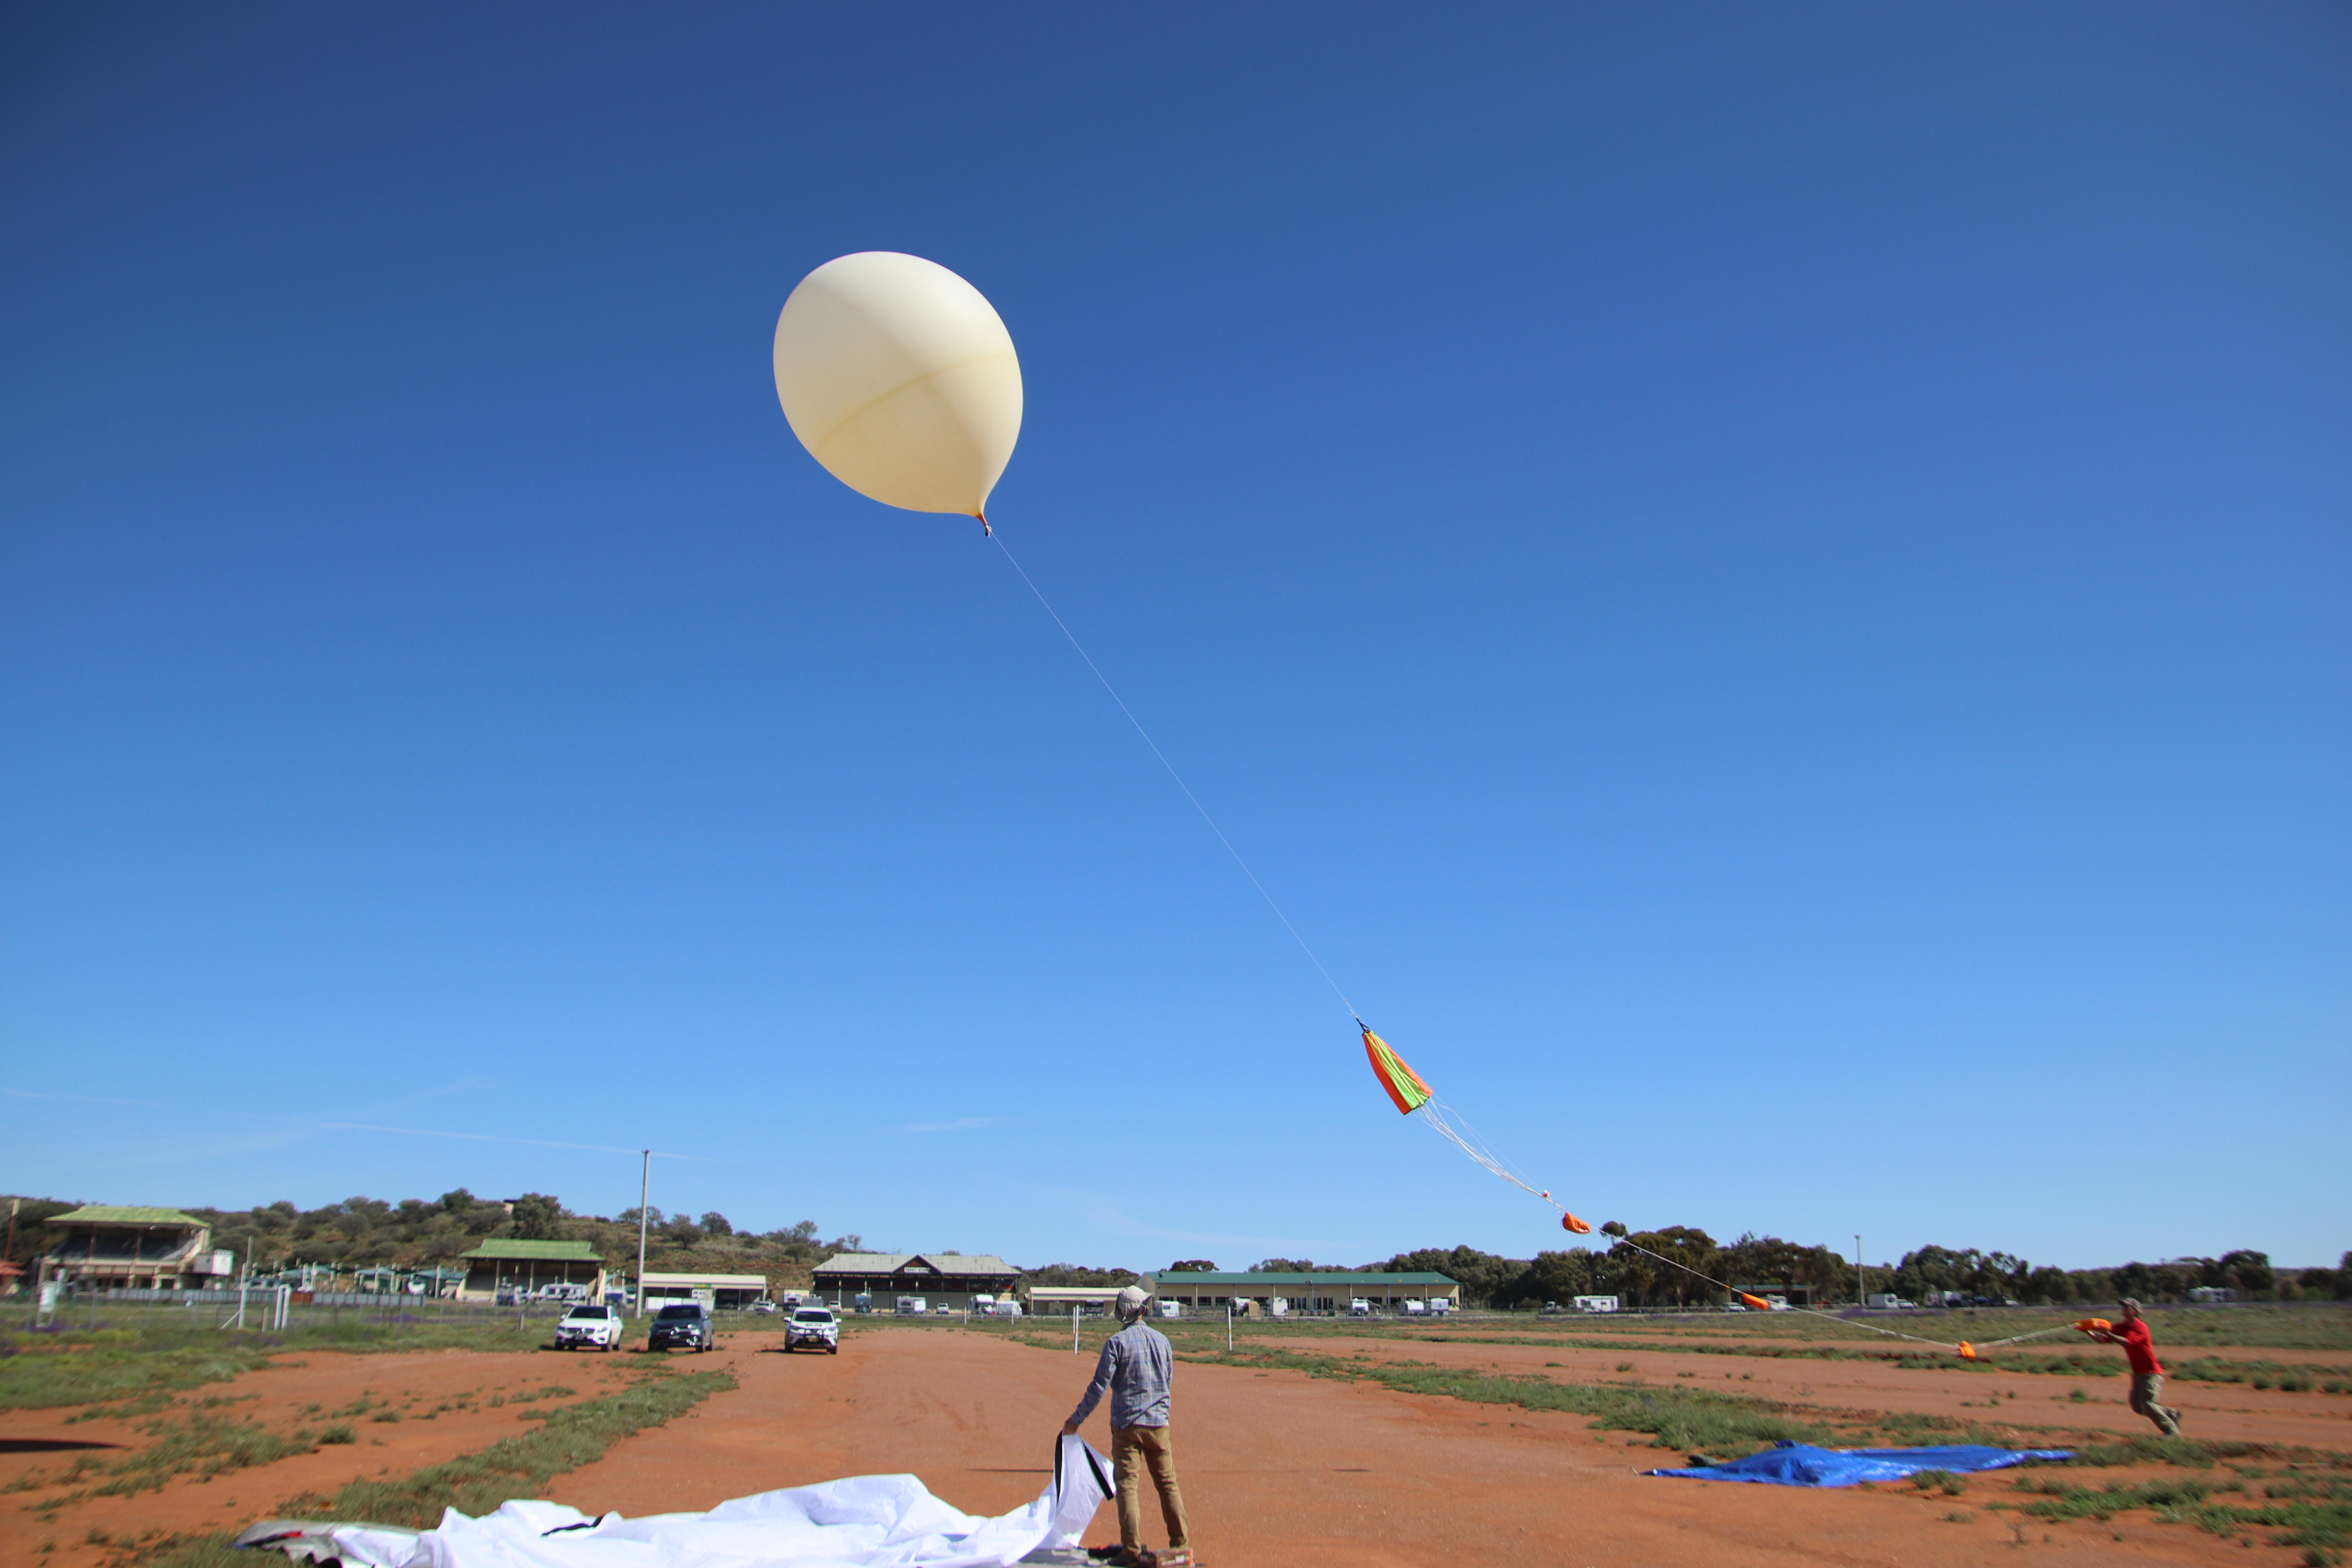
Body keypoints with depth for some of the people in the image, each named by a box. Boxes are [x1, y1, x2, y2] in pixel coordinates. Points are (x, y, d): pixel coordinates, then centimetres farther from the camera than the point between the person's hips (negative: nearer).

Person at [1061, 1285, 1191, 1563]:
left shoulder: (1116, 1342, -9)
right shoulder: (1162, 1340, 4)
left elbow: (1099, 1386, -11)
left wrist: (1076, 1419, -3)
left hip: (1126, 1424, -4)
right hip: (1159, 1423, 4)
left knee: (1128, 1486, 1)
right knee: (1168, 1484, 12)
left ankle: (1132, 1549, -2)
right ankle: (1181, 1543, 16)